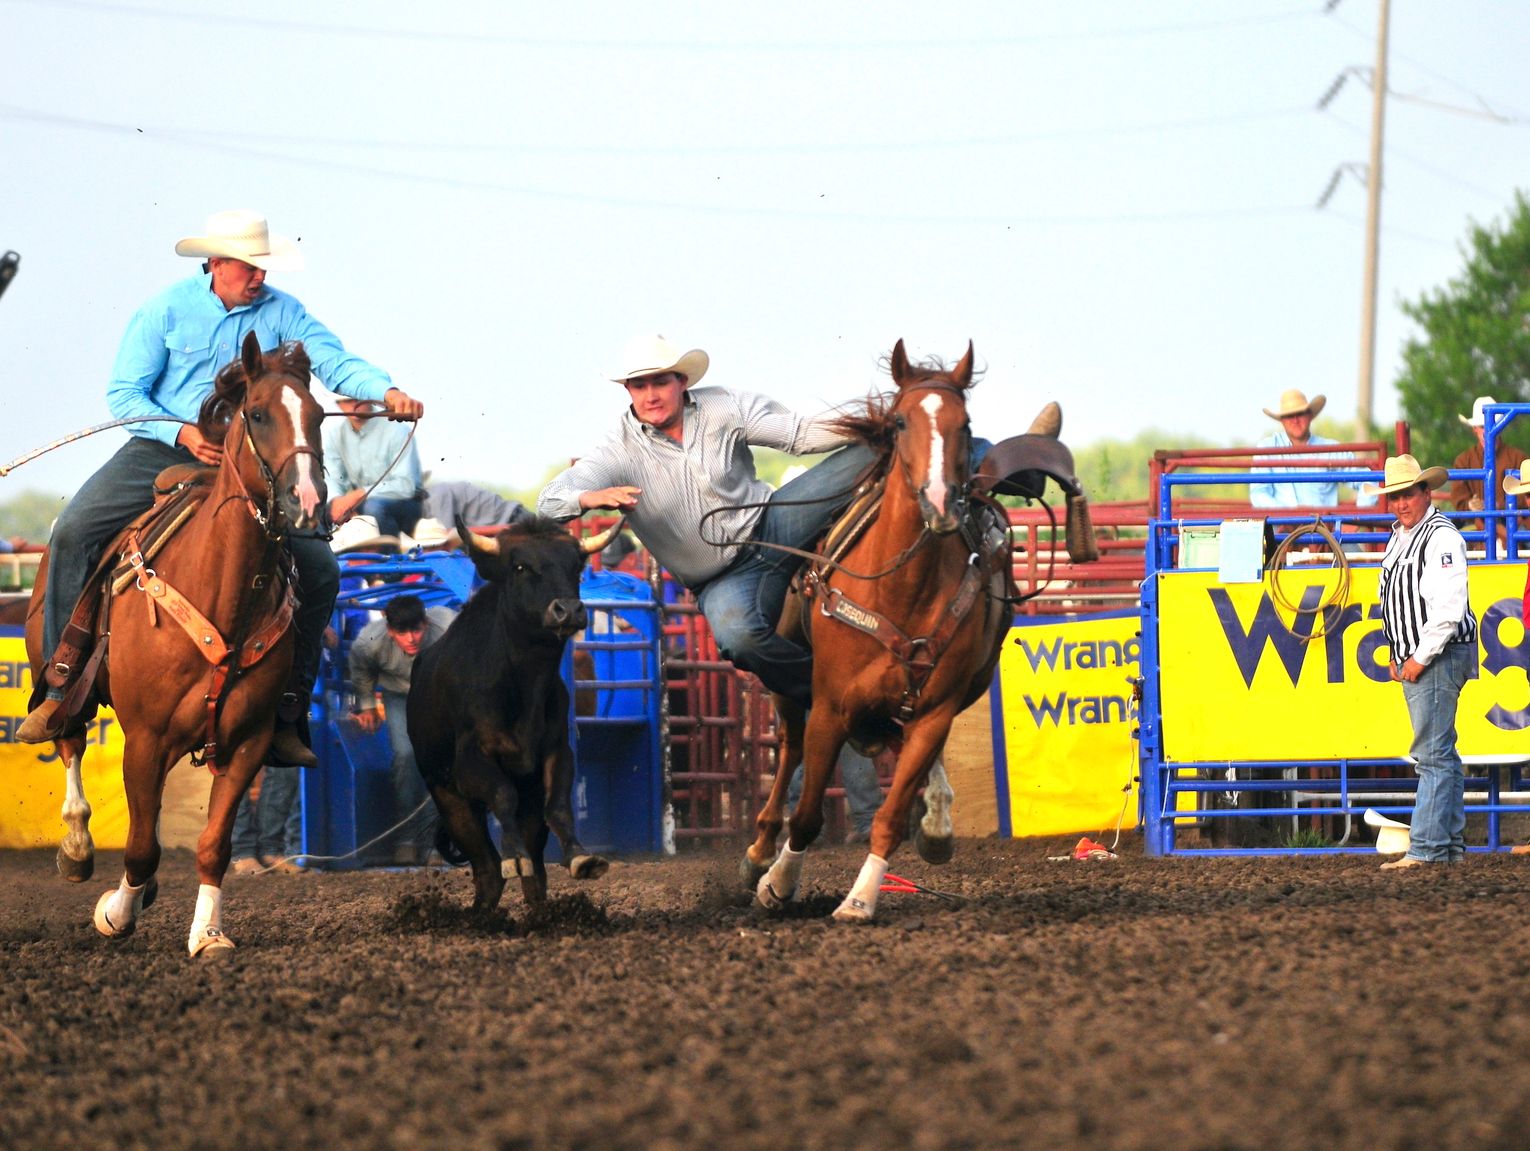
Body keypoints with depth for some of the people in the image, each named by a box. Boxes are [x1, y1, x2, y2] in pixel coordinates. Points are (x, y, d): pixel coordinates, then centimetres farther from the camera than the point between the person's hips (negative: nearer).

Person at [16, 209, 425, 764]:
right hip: (161, 451, -2)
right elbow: (124, 394, -5)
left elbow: (336, 363, -7)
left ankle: (286, 716, -3)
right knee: (73, 531, -22)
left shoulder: (281, 312, 3)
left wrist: (386, 391, -28)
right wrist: (183, 433, -22)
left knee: (319, 568, -12)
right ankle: (61, 688, -13)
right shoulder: (166, 310, -3)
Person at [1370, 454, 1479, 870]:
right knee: (1441, 755, 12)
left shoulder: (1440, 537, -14)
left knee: (1433, 754, -12)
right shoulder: (1400, 537, 16)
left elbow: (1448, 607, -22)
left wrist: (1420, 659, -18)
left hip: (1438, 659, -10)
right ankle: (1451, 845, 16)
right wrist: (1399, 657, 18)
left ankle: (1426, 847, -15)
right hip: (1414, 659, 10)